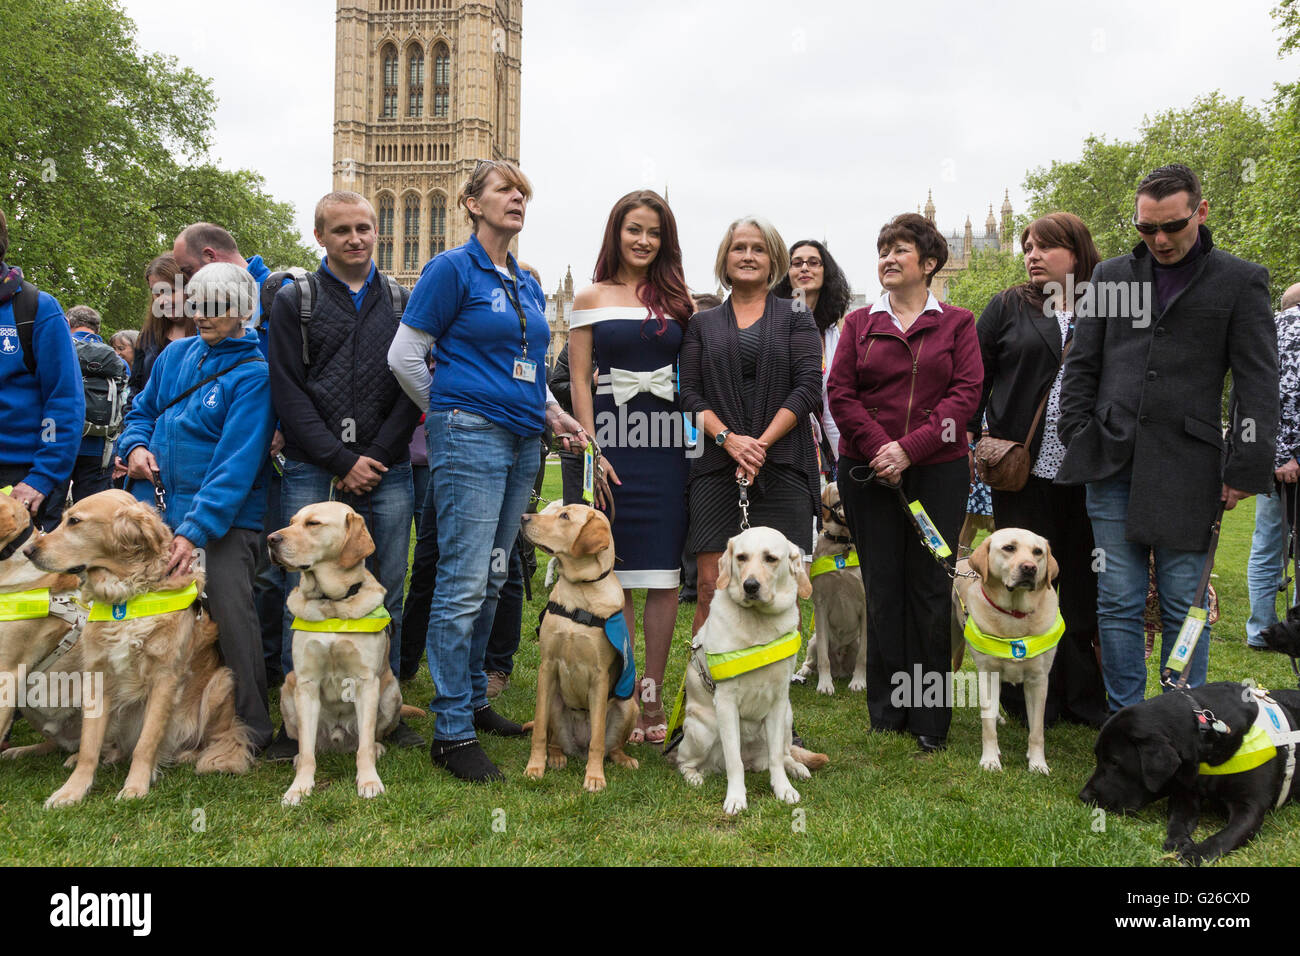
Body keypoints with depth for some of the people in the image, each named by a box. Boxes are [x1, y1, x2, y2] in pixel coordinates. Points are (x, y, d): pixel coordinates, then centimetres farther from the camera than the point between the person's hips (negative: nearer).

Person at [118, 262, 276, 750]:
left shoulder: (254, 375, -9)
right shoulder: (176, 354, 11)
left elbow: (237, 464, -18)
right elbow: (143, 411, 25)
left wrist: (195, 530, -25)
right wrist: (136, 445, 1)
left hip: (227, 517, -6)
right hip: (161, 509, 6)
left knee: (231, 610, -13)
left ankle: (253, 726, -2)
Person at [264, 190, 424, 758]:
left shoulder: (402, 302, 13)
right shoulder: (294, 300, 7)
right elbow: (287, 391, -1)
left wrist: (373, 459, -5)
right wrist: (341, 462, -8)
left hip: (386, 474, 2)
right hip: (313, 472, -1)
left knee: (384, 596, 5)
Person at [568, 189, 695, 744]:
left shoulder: (677, 299, 13)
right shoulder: (592, 298, 7)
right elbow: (579, 381, 3)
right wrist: (591, 451, -7)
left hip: (668, 440, 2)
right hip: (612, 437, -2)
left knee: (665, 576, 2)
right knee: (616, 576, 1)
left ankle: (653, 696, 11)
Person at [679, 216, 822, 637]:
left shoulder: (796, 318, 12)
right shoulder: (702, 324, 16)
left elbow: (807, 386, 0)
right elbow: (689, 394, 6)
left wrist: (761, 443, -11)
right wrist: (729, 439, -11)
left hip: (782, 466, -1)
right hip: (716, 466, 1)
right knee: (711, 585, -5)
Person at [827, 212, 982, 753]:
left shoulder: (956, 324, 8)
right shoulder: (859, 323, 12)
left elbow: (966, 393, -3)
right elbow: (840, 393, 4)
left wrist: (910, 447, -14)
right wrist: (879, 448, -11)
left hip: (938, 471, -1)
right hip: (868, 473, 1)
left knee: (929, 587, 0)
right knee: (882, 587, 3)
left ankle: (929, 720, 9)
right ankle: (885, 713, 13)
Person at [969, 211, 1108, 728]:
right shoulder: (1008, 307, 9)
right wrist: (970, 438, 0)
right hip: (1023, 467, -1)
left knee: (1083, 582, 5)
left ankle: (1082, 696, 16)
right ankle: (1031, 699, 11)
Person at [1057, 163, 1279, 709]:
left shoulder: (1240, 281, 4)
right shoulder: (1110, 276, 13)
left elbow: (1258, 383, 1)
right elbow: (1081, 366, 16)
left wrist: (1246, 469, -6)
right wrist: (1077, 439, 6)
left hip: (1186, 469, -3)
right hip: (1111, 463, 3)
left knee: (1184, 606, 3)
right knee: (1117, 602, 5)